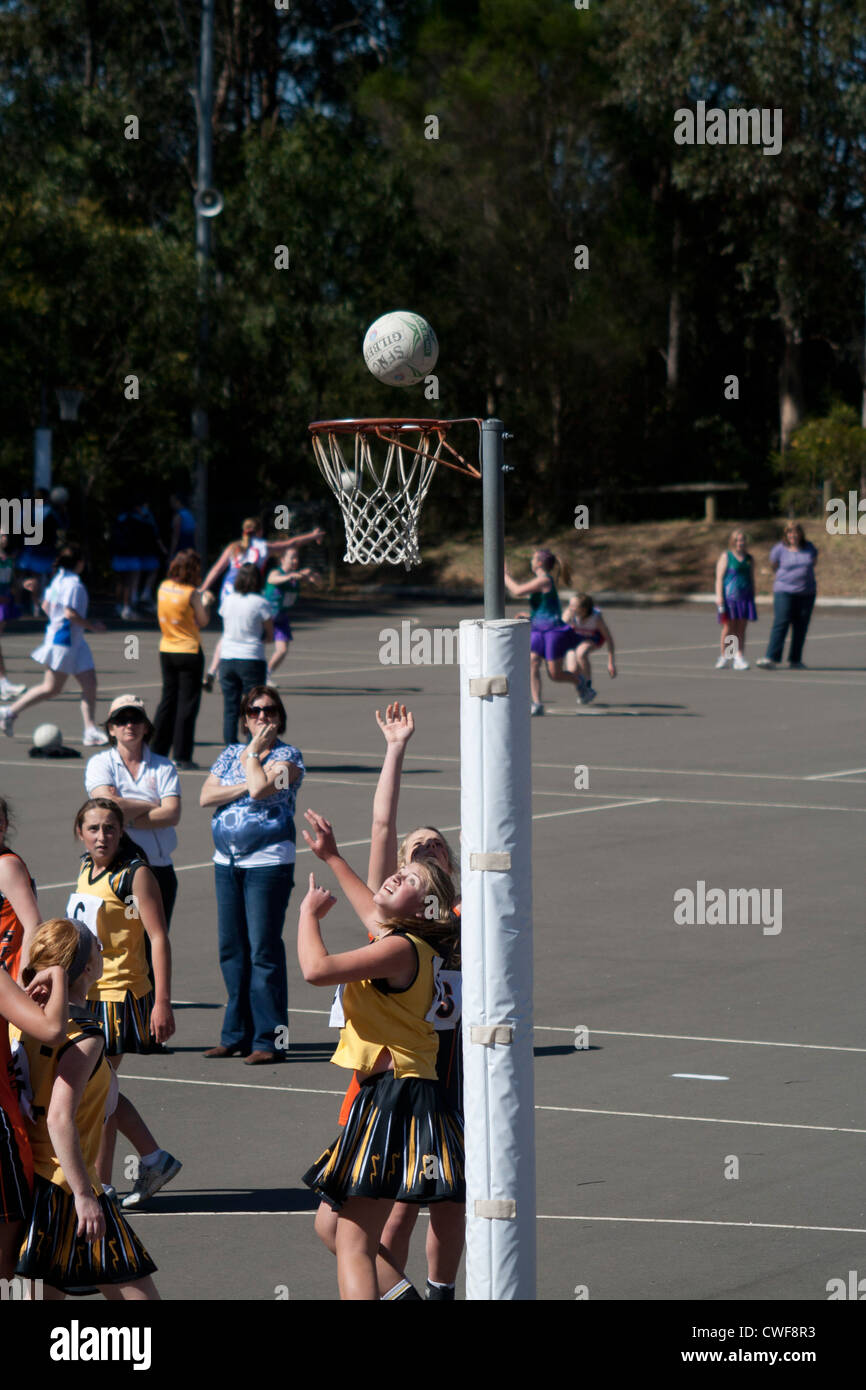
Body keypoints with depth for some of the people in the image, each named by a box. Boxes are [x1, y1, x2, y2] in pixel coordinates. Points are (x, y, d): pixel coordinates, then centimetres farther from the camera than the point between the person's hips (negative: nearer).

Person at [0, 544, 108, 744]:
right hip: (64, 641, -10)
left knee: (90, 683, 4)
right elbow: (70, 613, -25)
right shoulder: (73, 584, -18)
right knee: (51, 688, -1)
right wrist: (92, 626, -16)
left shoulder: (59, 579, 10)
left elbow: (46, 606, 15)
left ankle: (90, 730, 2)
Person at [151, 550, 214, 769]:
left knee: (167, 700, 15)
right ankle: (182, 757, 0)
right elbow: (203, 621, -8)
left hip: (166, 650, 6)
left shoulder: (163, 587, 2)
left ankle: (157, 751, 16)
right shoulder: (191, 593, -15)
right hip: (189, 651, -6)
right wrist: (206, 602, 9)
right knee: (187, 704, 0)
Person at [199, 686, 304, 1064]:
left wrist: (254, 752, -5)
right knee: (231, 948, 9)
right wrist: (246, 786, -10)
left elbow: (261, 787, -20)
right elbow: (207, 795, 1)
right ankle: (237, 1034, 17)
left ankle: (269, 1040, -5)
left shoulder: (288, 756, -3)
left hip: (268, 861, -6)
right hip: (227, 862, 6)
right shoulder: (230, 754, 14)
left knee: (263, 949, -8)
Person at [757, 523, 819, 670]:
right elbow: (773, 566, 12)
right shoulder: (779, 549, -4)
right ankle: (771, 658, -19)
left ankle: (795, 660, 10)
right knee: (780, 624, -13)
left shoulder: (809, 548, 4)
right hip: (784, 592, -3)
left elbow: (814, 562, 21)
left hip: (806, 593, 3)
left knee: (801, 627, 4)